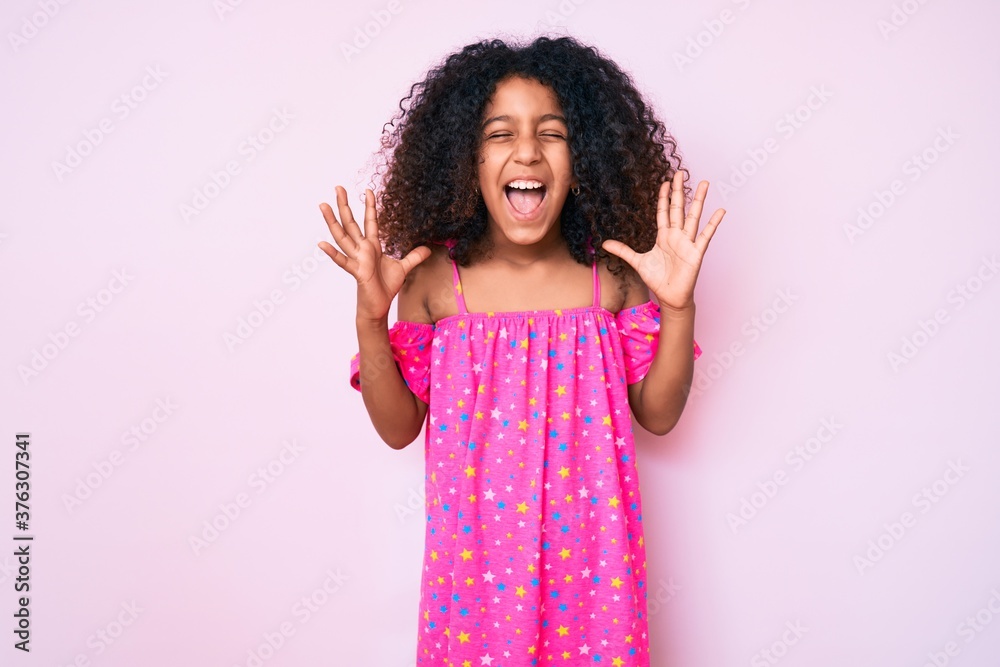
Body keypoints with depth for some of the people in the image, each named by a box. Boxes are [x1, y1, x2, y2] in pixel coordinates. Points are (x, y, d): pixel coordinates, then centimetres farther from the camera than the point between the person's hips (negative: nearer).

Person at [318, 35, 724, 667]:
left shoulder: (613, 273, -8)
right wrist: (371, 315, -16)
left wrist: (678, 306, -14)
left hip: (586, 544, 1)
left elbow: (658, 414, -1)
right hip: (477, 545, 0)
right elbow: (399, 428, -3)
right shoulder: (434, 277, -10)